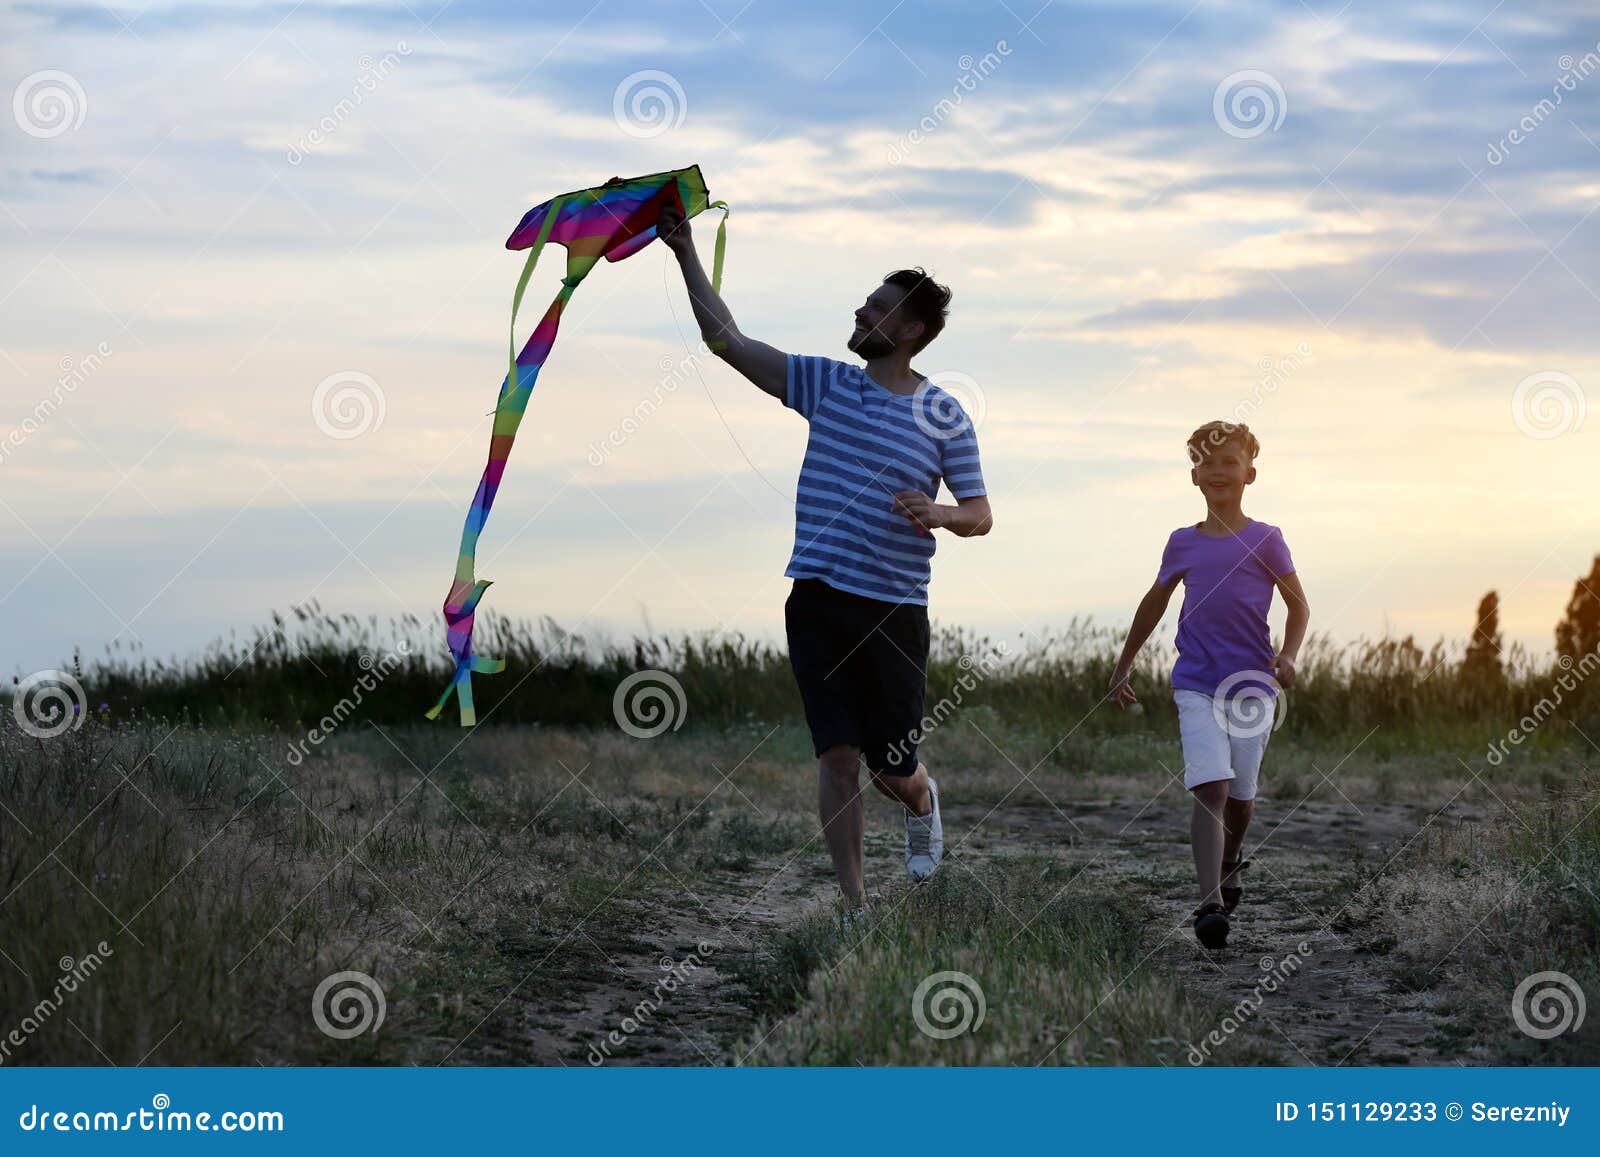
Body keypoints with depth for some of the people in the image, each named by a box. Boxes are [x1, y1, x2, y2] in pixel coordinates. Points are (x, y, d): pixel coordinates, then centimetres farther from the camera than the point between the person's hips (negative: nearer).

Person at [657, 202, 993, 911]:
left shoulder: (943, 416, 1)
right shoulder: (825, 384, 7)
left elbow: (980, 514, 4)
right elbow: (727, 341, 6)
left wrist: (938, 514, -18)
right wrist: (686, 254, 3)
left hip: (895, 611, -2)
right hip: (819, 599, 2)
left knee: (893, 770, 3)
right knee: (837, 758, -3)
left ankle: (922, 801, 41)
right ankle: (854, 907, 3)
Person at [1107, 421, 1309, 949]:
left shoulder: (1265, 541, 0)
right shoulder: (1183, 544, 7)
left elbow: (1299, 606, 4)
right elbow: (1154, 603, 21)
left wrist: (1288, 655, -14)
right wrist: (1123, 667, 25)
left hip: (1253, 685, 0)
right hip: (1197, 683, 0)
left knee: (1240, 793, 10)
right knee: (1210, 789, -16)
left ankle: (1229, 864, 42)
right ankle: (1210, 905, -23)